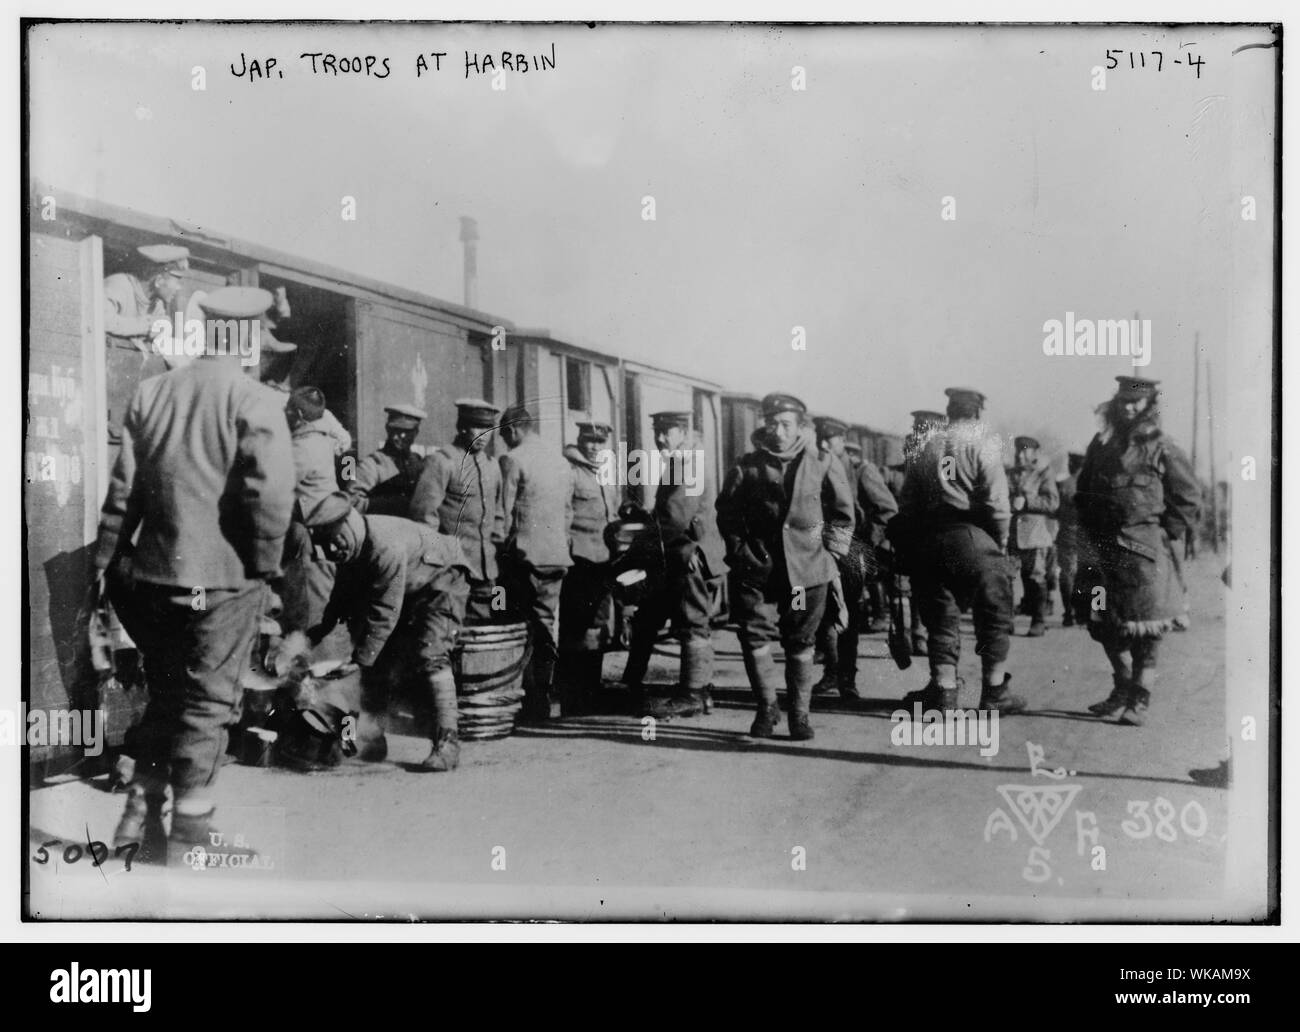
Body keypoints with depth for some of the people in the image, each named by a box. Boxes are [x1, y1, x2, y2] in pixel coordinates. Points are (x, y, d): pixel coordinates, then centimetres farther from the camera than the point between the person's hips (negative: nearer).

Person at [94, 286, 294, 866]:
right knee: (208, 703, 6)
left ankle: (140, 812, 26)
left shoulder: (150, 393, 5)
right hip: (225, 578, -5)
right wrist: (265, 564, -6)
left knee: (164, 692, 21)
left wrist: (107, 560, 11)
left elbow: (124, 487, 6)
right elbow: (270, 496, -19)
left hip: (154, 573, 5)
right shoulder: (255, 403, -11)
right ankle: (187, 835, 13)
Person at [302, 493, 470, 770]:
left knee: (431, 656, -24)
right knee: (377, 660, 2)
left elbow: (385, 612, -34)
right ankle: (371, 742, 10)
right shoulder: (351, 546, -10)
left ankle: (447, 743, -22)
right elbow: (345, 591, 9)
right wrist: (324, 628, 1)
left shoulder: (387, 547, -37)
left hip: (440, 580, -9)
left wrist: (360, 660, -31)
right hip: (402, 591, 9)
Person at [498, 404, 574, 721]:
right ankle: (545, 698, 14)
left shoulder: (513, 460, -7)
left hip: (525, 554, -6)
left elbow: (505, 512, -9)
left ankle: (529, 698, -3)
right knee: (545, 623, 12)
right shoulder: (561, 460, 13)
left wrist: (503, 548, 0)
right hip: (556, 556, 7)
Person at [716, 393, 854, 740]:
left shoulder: (823, 465, 2)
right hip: (757, 569, 1)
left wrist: (830, 554, 3)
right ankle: (766, 707, 12)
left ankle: (799, 713, 17)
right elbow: (726, 514, 11)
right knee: (755, 636, -5)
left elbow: (843, 516, 10)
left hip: (807, 571, -1)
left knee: (801, 644, 4)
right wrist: (739, 550, 3)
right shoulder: (747, 467, 4)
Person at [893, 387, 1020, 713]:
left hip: (930, 541, 5)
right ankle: (995, 692, 10)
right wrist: (1001, 542, 0)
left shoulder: (925, 449, 13)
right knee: (994, 616, 8)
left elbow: (907, 506, 11)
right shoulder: (982, 445, -3)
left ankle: (944, 690, 8)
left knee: (942, 617, 11)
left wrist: (913, 552, 15)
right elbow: (997, 502, -12)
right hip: (973, 539, -4)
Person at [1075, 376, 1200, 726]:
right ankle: (1122, 688, 28)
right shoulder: (1100, 445, 11)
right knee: (1104, 624, 11)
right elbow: (1082, 493, 21)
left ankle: (1139, 702, 5)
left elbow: (1189, 501, -1)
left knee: (1143, 630, -3)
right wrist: (1092, 533, 12)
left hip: (1144, 552, -5)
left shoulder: (1163, 449, -3)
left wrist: (1163, 538, -6)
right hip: (1105, 549, 5)